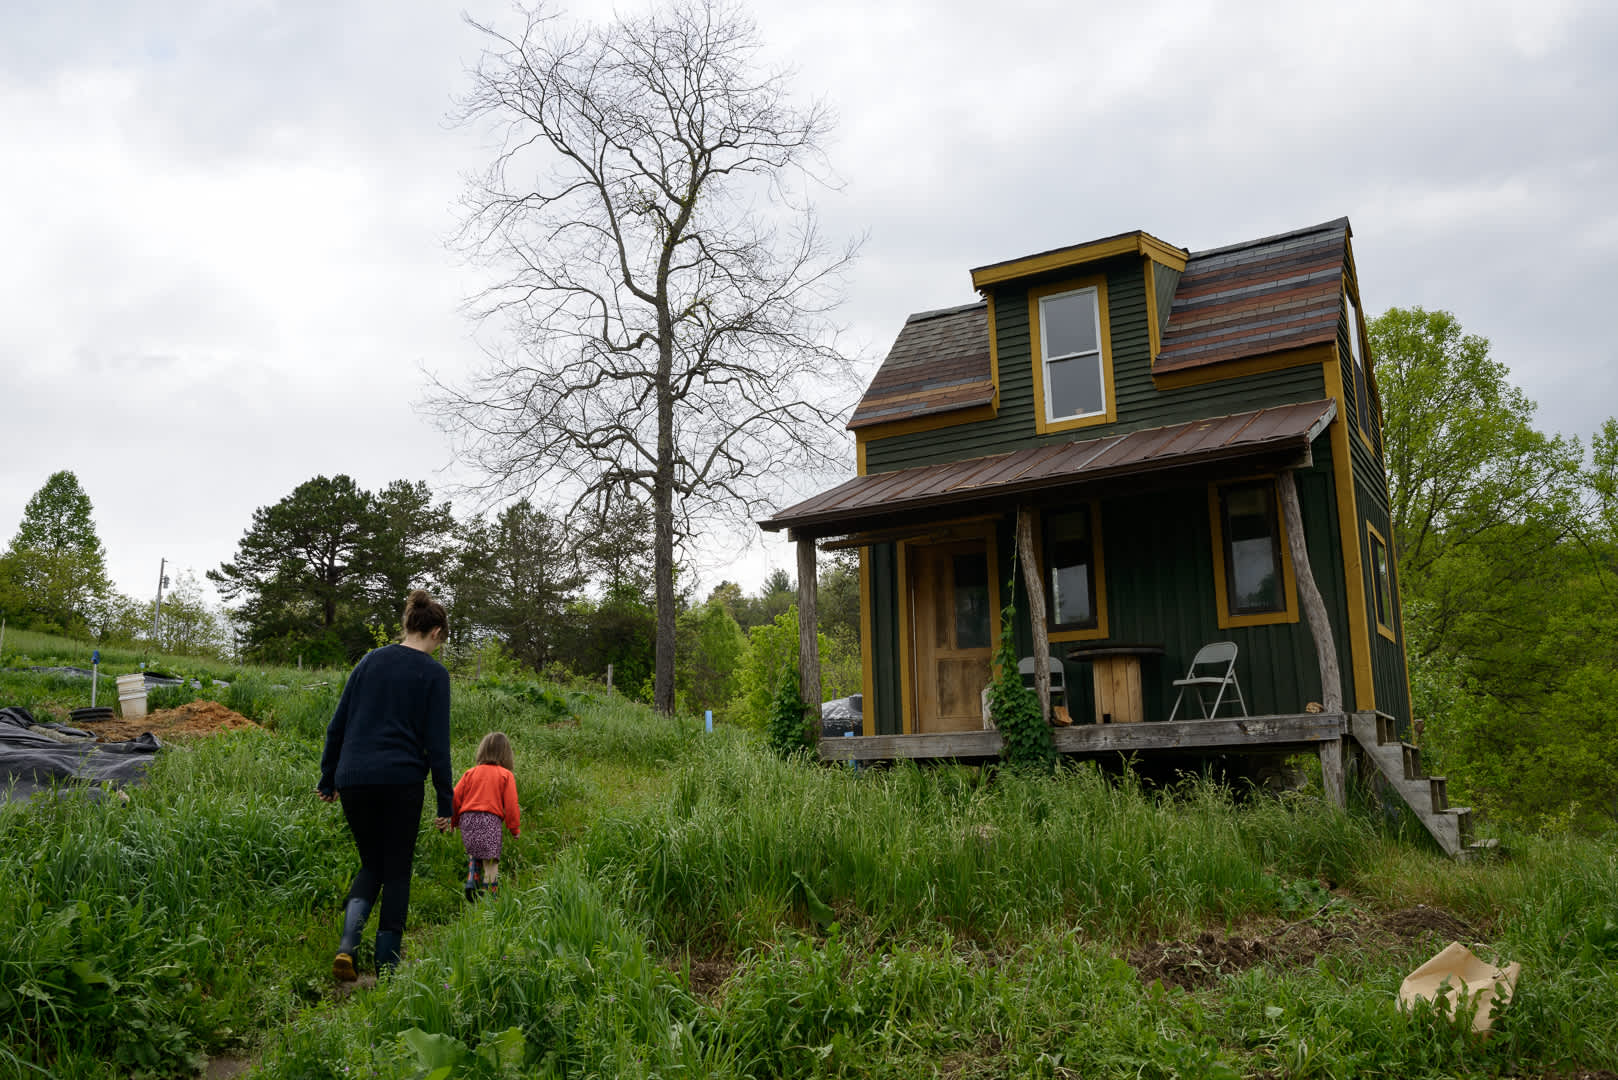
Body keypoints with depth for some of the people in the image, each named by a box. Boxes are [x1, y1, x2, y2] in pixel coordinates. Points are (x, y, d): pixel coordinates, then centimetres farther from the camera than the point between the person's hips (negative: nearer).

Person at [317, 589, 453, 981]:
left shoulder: (370, 660, 10)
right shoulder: (433, 673, -3)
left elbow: (338, 724, 11)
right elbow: (437, 743, -5)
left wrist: (328, 778, 19)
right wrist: (445, 803, -1)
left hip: (354, 777, 4)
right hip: (401, 781, -4)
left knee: (371, 865, 16)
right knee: (396, 871, 10)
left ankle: (347, 945, -5)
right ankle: (386, 963, 12)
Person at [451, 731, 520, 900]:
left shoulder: (470, 773, 13)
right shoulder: (506, 775, 4)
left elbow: (456, 797, 12)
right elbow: (511, 804, -1)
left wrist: (453, 821, 25)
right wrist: (514, 828, 7)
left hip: (467, 819, 4)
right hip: (490, 820, -4)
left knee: (474, 853, 24)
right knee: (490, 861, 0)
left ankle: (471, 881, 5)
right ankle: (489, 894, -3)